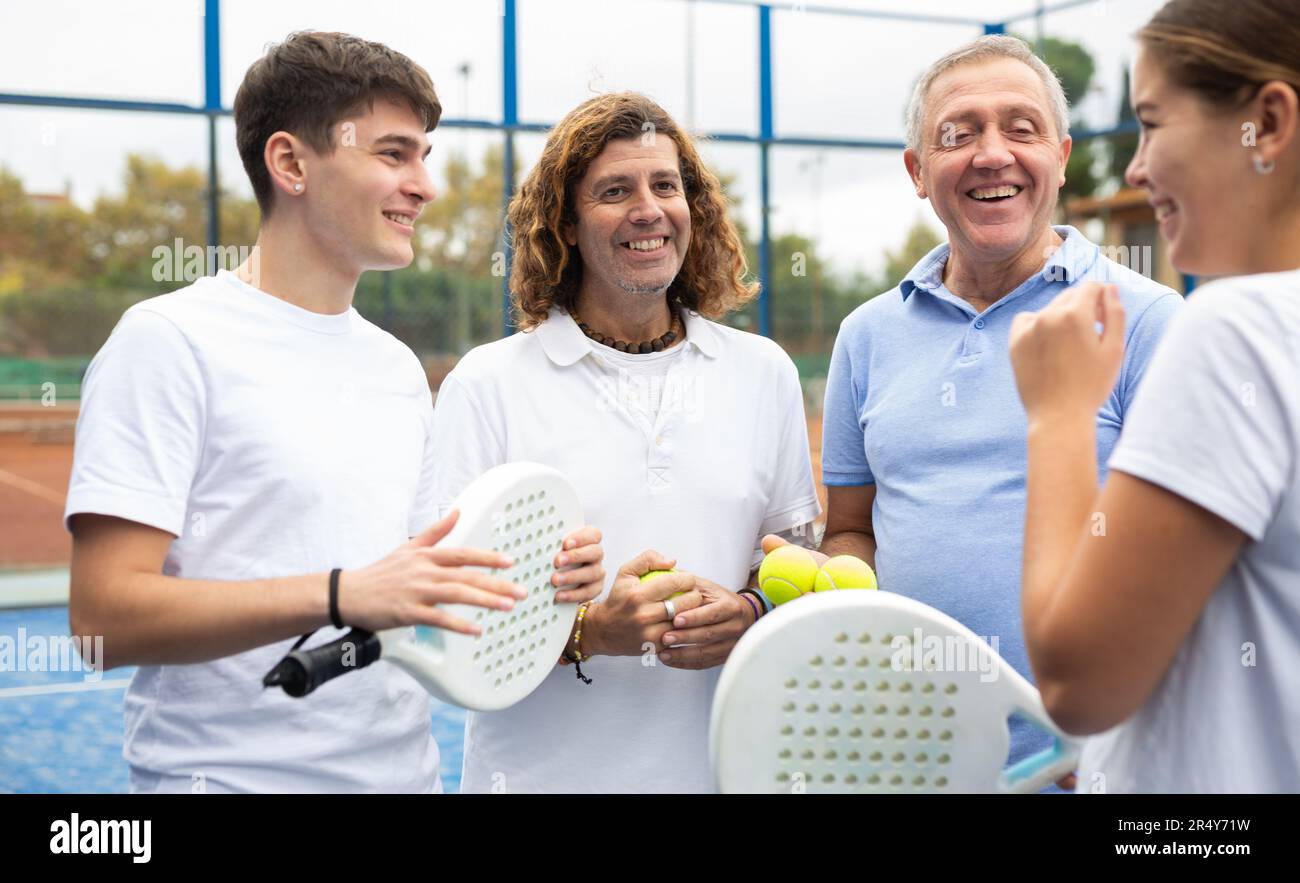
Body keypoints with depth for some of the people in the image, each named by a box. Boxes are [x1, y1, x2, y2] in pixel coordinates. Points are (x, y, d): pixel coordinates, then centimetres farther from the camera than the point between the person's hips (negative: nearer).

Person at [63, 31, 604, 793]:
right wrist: (342, 594, -28)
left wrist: (526, 581, -5)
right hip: (233, 772, -6)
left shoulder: (400, 367, 11)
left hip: (405, 768, 7)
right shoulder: (172, 340, -11)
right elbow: (104, 616, -19)